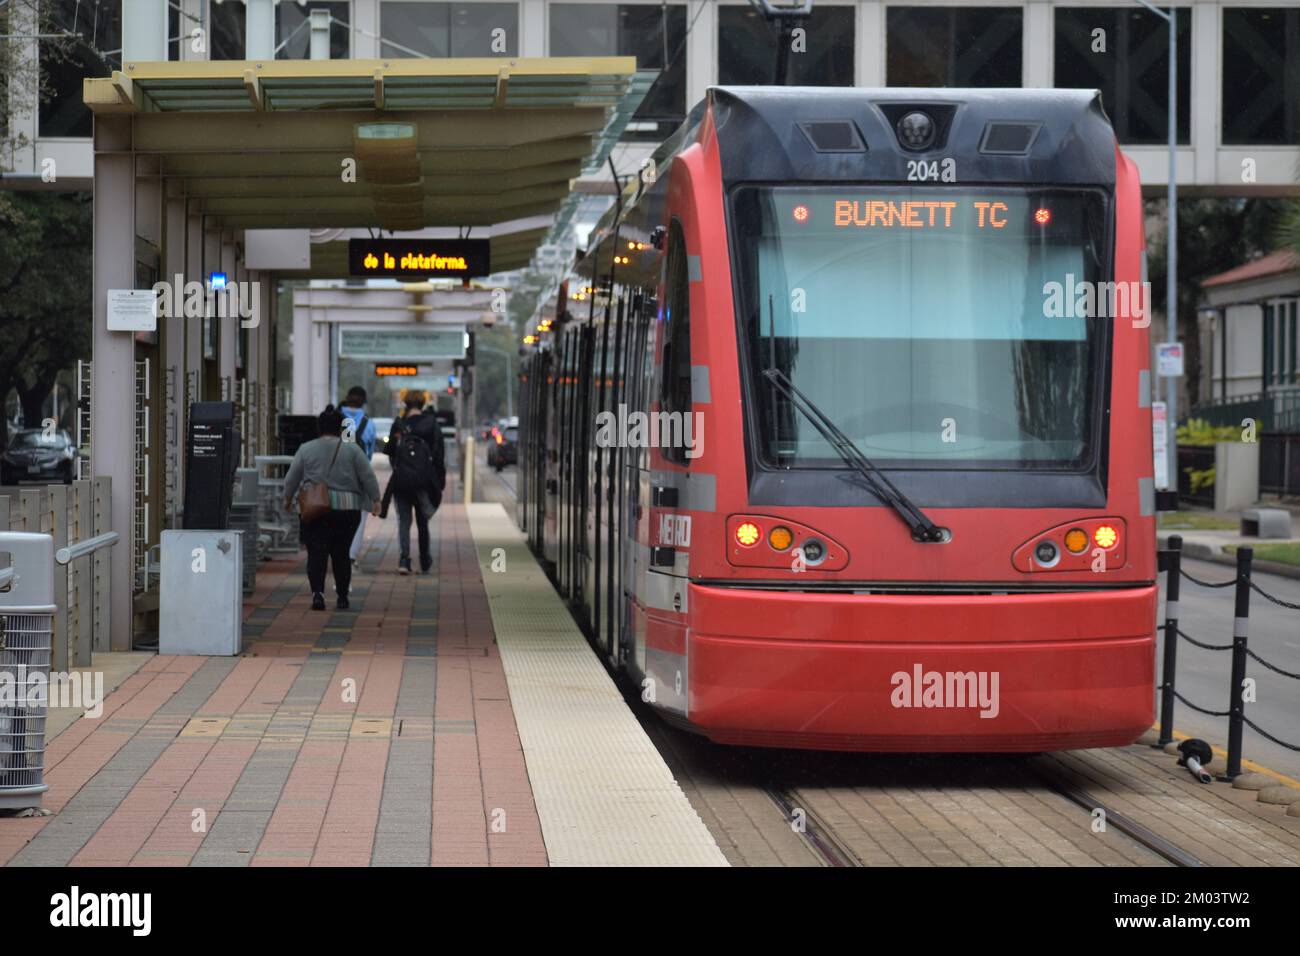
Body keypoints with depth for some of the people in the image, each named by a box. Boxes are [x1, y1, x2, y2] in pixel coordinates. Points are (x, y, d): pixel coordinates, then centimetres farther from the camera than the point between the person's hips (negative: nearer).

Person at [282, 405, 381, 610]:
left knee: (316, 553, -2)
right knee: (341, 553, 9)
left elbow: (291, 478, 8)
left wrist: (288, 499, 21)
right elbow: (368, 477, 0)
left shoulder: (306, 449, 3)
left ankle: (317, 591, -20)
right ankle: (342, 597, 11)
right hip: (346, 509, 0)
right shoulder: (352, 449, 1)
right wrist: (375, 499, 10)